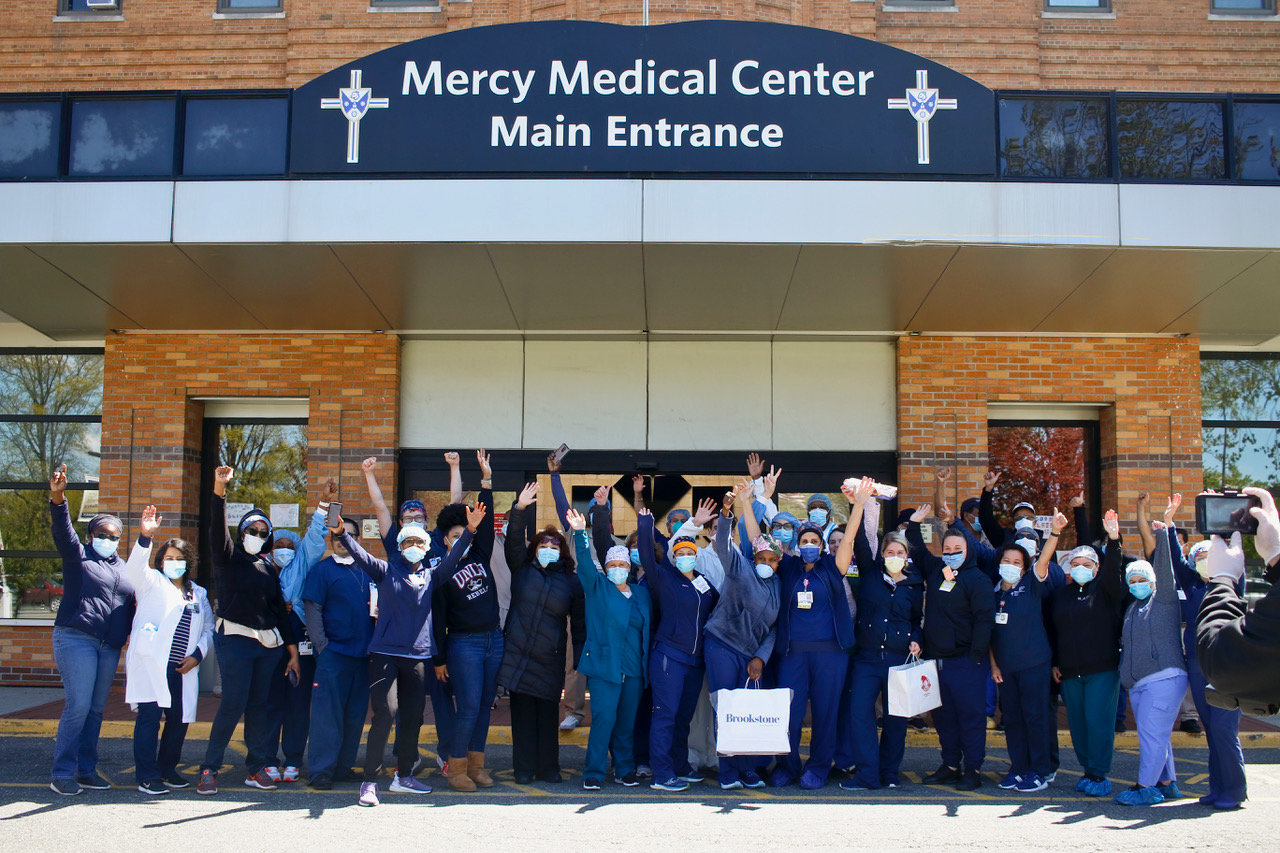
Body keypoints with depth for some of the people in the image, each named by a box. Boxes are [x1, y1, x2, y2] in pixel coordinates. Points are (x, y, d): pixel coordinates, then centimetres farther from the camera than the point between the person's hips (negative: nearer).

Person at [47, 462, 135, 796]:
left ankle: (86, 770, 13)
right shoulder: (78, 555, 5)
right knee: (78, 705, -14)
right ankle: (63, 773, -8)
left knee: (96, 709, 7)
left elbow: (129, 606, 23)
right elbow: (63, 530, -12)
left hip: (110, 647, 6)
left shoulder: (123, 567, 20)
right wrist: (58, 498, -29)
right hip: (76, 639, -6)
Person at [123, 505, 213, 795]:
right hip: (150, 664, -4)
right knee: (150, 715, -9)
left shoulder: (198, 594, 21)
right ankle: (147, 776, -3)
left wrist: (197, 655, 3)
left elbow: (209, 628, 20)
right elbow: (134, 568, -13)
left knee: (180, 719, 4)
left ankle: (168, 768, 22)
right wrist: (145, 537, -29)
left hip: (182, 668, 4)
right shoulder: (152, 582, 8)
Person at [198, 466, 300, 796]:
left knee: (259, 706, 6)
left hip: (268, 644, 5)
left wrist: (293, 651, 13)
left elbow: (280, 610, 17)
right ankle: (210, 769, -3)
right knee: (233, 704, -11)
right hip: (235, 640, -5)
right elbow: (217, 530, -17)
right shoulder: (228, 558, 3)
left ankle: (257, 769, 12)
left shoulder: (267, 569, 17)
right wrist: (219, 490, -32)